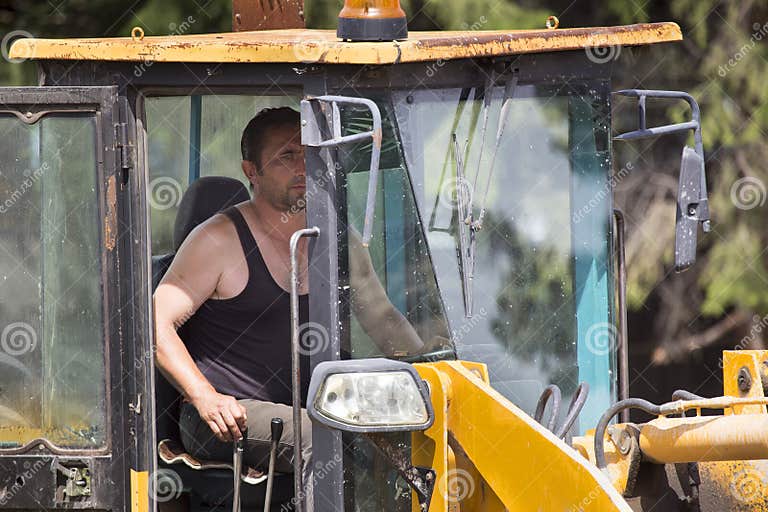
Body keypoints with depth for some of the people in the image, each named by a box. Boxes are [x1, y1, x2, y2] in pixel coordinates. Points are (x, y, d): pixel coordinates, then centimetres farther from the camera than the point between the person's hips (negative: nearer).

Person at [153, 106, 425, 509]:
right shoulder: (220, 241, -4)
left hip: (302, 409, 6)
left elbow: (384, 321, 24)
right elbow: (158, 323, -7)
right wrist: (205, 398, -21)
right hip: (228, 416, -6)